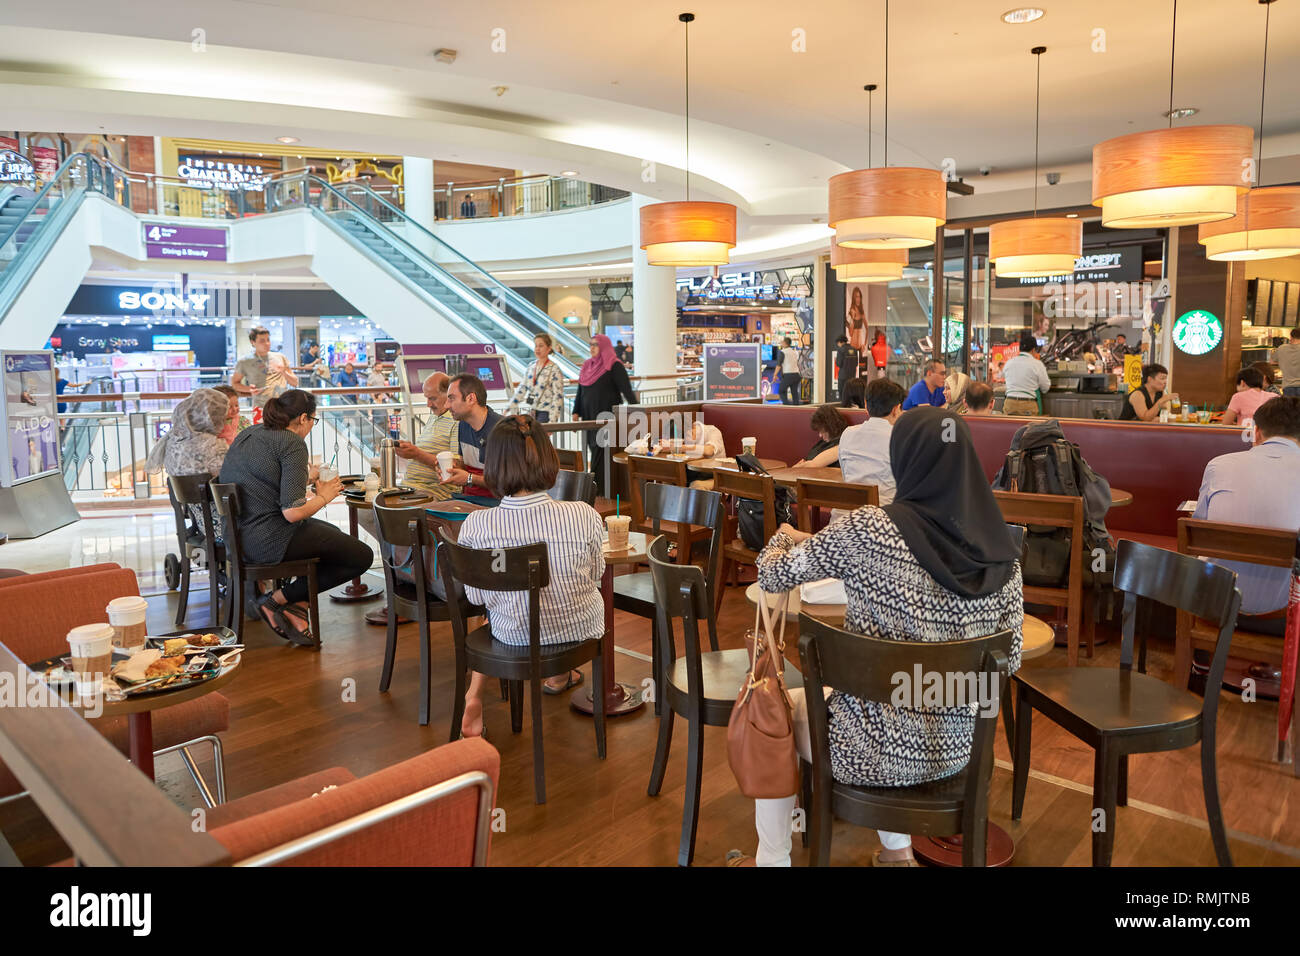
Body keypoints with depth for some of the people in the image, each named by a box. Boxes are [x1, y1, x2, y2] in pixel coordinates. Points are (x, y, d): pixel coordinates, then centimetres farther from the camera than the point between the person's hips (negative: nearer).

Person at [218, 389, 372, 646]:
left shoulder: (247, 434, 12)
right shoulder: (292, 443, -15)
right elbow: (293, 512, -24)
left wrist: (304, 478, 35)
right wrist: (323, 497, -5)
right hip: (270, 541, -10)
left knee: (333, 533, 29)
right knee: (362, 556, 0)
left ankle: (296, 606, 17)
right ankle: (277, 599, 2)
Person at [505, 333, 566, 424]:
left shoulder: (554, 370, -9)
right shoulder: (531, 365, 10)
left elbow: (558, 397, -13)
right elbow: (522, 388, 14)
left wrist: (552, 421, -20)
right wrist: (510, 408, 9)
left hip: (545, 413, -6)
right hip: (530, 412, 6)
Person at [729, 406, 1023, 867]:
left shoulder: (868, 529, -21)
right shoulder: (1002, 551, -8)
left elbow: (771, 577, -8)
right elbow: (1009, 661, 2)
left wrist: (784, 538, 14)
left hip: (873, 751, -5)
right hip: (959, 748, 5)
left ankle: (772, 857, 37)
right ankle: (897, 850, 45)